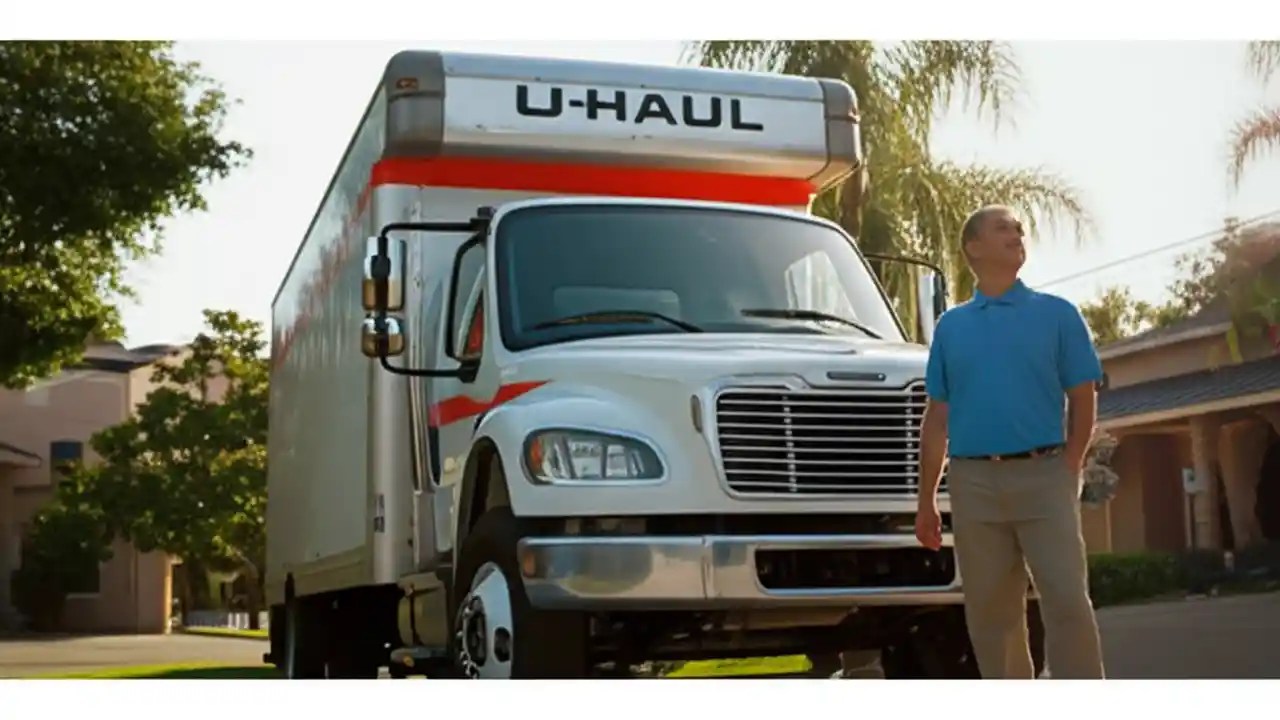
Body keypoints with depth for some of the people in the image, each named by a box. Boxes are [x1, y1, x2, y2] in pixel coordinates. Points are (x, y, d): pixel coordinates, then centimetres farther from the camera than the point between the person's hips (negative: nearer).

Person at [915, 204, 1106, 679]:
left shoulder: (1057, 314, 7)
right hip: (973, 481, 2)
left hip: (1042, 475, -2)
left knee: (1067, 601, -9)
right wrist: (926, 499, 8)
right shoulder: (951, 326, 12)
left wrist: (1069, 471, -6)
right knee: (990, 611, 6)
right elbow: (936, 417, 12)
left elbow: (1083, 400, 5)